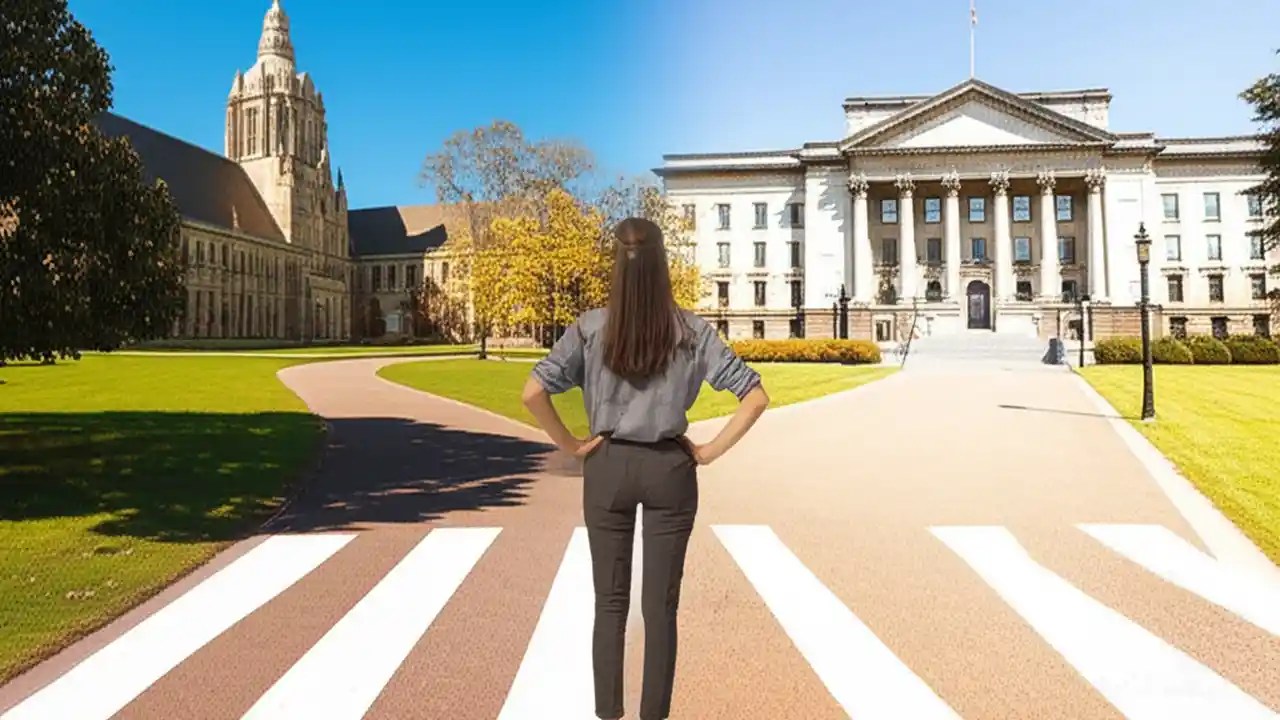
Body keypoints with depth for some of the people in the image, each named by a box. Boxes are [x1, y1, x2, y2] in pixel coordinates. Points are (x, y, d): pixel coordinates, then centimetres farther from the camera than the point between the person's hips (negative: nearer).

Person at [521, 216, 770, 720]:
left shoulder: (590, 328, -8)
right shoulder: (691, 331, -7)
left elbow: (533, 394, -15)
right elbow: (755, 397, -10)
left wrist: (572, 446, -4)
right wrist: (710, 451, -3)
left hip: (608, 468, 1)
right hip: (669, 470, 0)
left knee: (610, 602, 14)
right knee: (660, 605, 10)